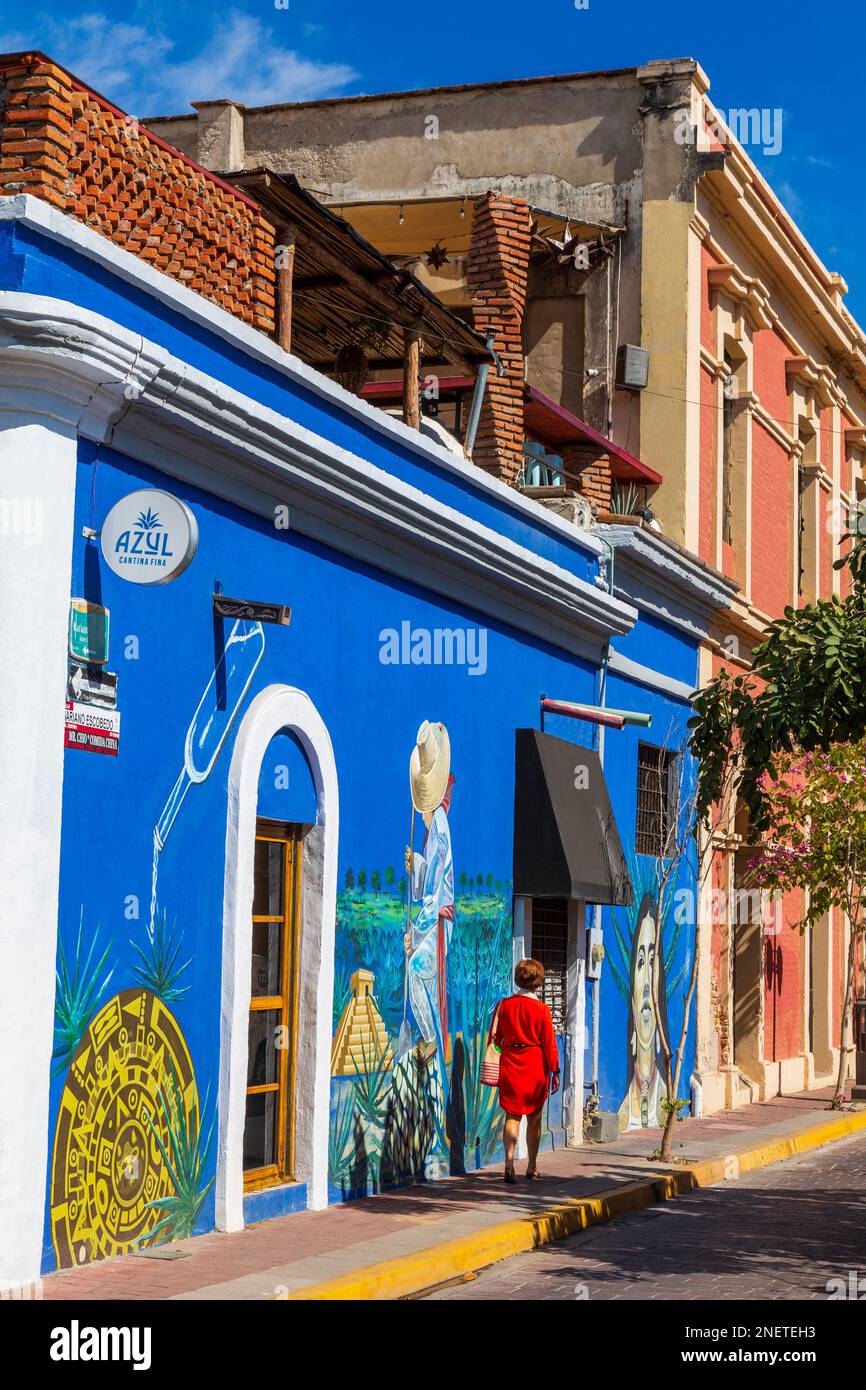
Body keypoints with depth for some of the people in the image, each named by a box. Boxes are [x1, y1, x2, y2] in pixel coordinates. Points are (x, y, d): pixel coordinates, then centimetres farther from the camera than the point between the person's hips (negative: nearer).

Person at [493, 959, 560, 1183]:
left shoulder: (504, 1005, -1)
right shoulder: (542, 1009, -8)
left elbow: (495, 1038, 5)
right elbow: (549, 1042, -5)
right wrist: (555, 1072, 2)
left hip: (510, 1063, 1)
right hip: (536, 1065, -1)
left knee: (512, 1115, 2)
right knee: (534, 1118, 11)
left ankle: (509, 1162, -17)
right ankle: (532, 1166, 20)